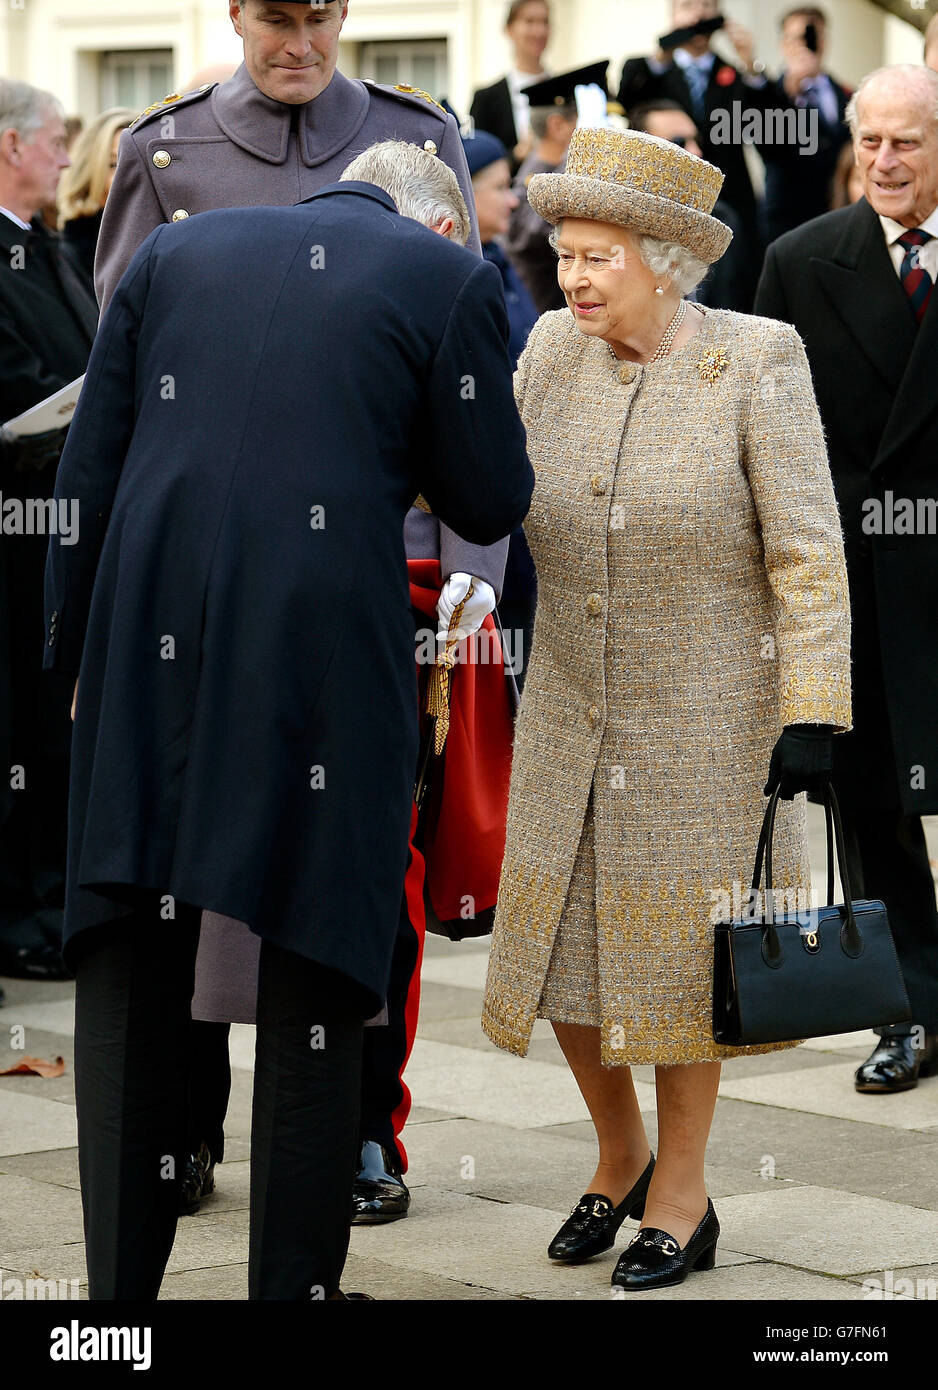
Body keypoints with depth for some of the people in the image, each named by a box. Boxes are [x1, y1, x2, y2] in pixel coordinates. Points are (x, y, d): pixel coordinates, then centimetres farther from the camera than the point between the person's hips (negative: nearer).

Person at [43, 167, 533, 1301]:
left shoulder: (174, 251, 16)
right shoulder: (449, 281, 7)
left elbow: (89, 471, 12)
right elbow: (490, 505, 7)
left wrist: (79, 654, 17)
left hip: (152, 642, 3)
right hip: (328, 647, -2)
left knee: (128, 970, 12)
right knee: (310, 990, 7)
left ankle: (121, 1283, 10)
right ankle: (294, 1286, 10)